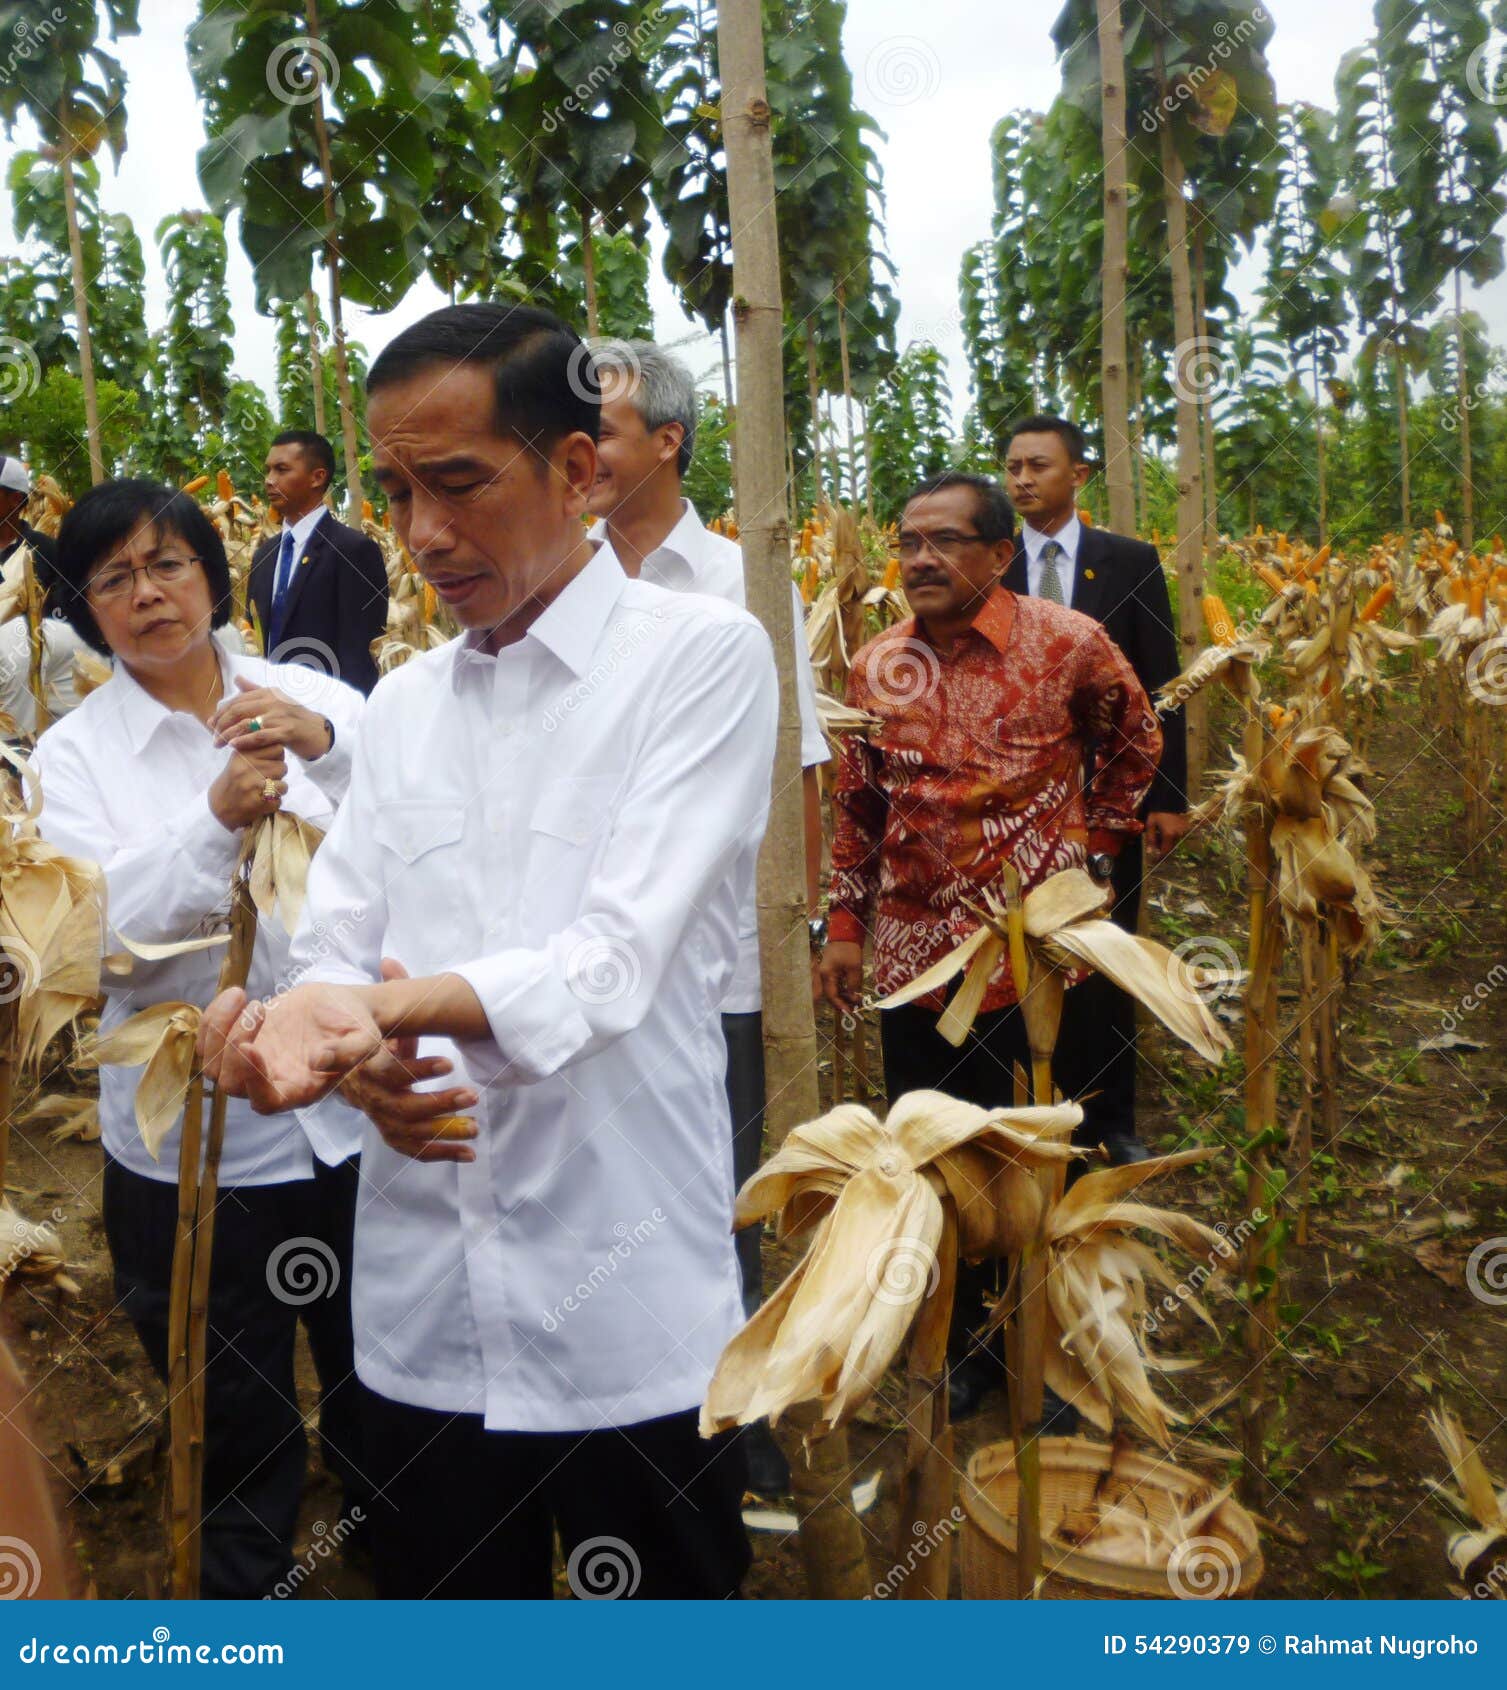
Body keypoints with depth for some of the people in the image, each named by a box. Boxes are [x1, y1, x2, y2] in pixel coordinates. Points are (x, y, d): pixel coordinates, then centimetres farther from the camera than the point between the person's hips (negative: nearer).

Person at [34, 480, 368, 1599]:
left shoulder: (317, 700, -1)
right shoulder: (75, 754, -3)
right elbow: (103, 938, -15)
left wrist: (331, 748, -24)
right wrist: (218, 822, -29)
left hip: (354, 1112, 1)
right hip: (196, 1139, -1)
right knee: (236, 1434, 18)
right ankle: (244, 1594, 44)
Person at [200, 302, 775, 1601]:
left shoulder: (703, 656, -8)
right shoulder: (401, 704, 11)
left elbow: (618, 960, -17)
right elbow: (335, 955, 7)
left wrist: (394, 1006, -31)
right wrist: (353, 1055, -15)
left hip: (632, 1311, -5)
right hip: (422, 1306, 5)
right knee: (444, 1601, 21)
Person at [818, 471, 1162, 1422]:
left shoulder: (1070, 645, -8)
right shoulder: (876, 667, 3)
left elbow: (1136, 744, 9)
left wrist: (1098, 850, 4)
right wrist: (846, 925, 10)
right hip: (913, 959, 3)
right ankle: (967, 1348, 36)